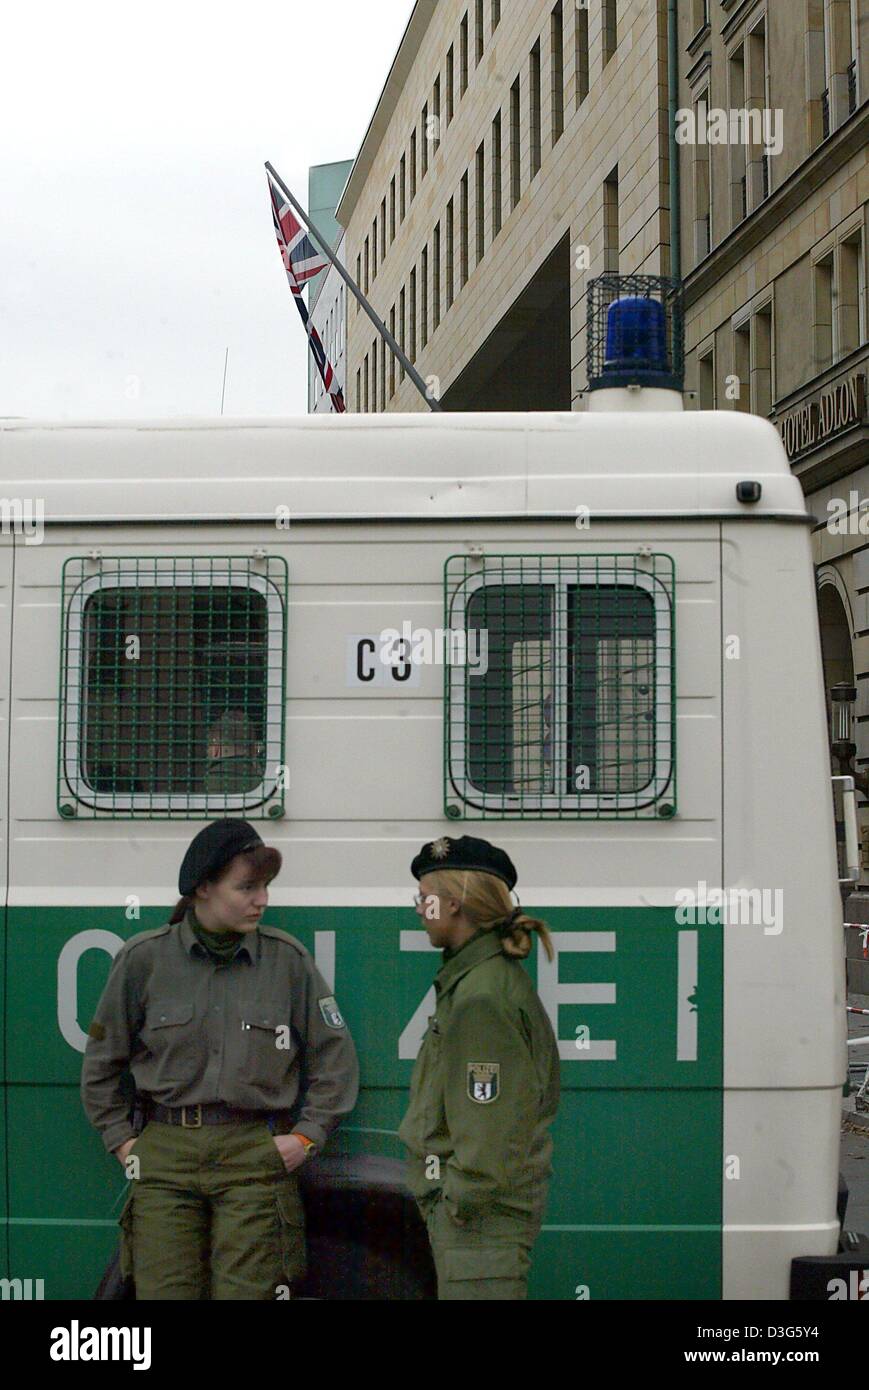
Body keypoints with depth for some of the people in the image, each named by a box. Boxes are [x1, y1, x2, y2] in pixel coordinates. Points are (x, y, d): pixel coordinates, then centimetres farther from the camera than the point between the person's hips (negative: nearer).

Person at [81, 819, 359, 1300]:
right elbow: (101, 1062, 14)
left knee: (248, 1292, -5)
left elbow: (335, 1057, 10)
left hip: (257, 1157, 0)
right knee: (163, 1290, -1)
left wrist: (306, 1135, 4)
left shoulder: (287, 958, 2)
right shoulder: (145, 958, 3)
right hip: (165, 1157, 1)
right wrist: (121, 1139, 9)